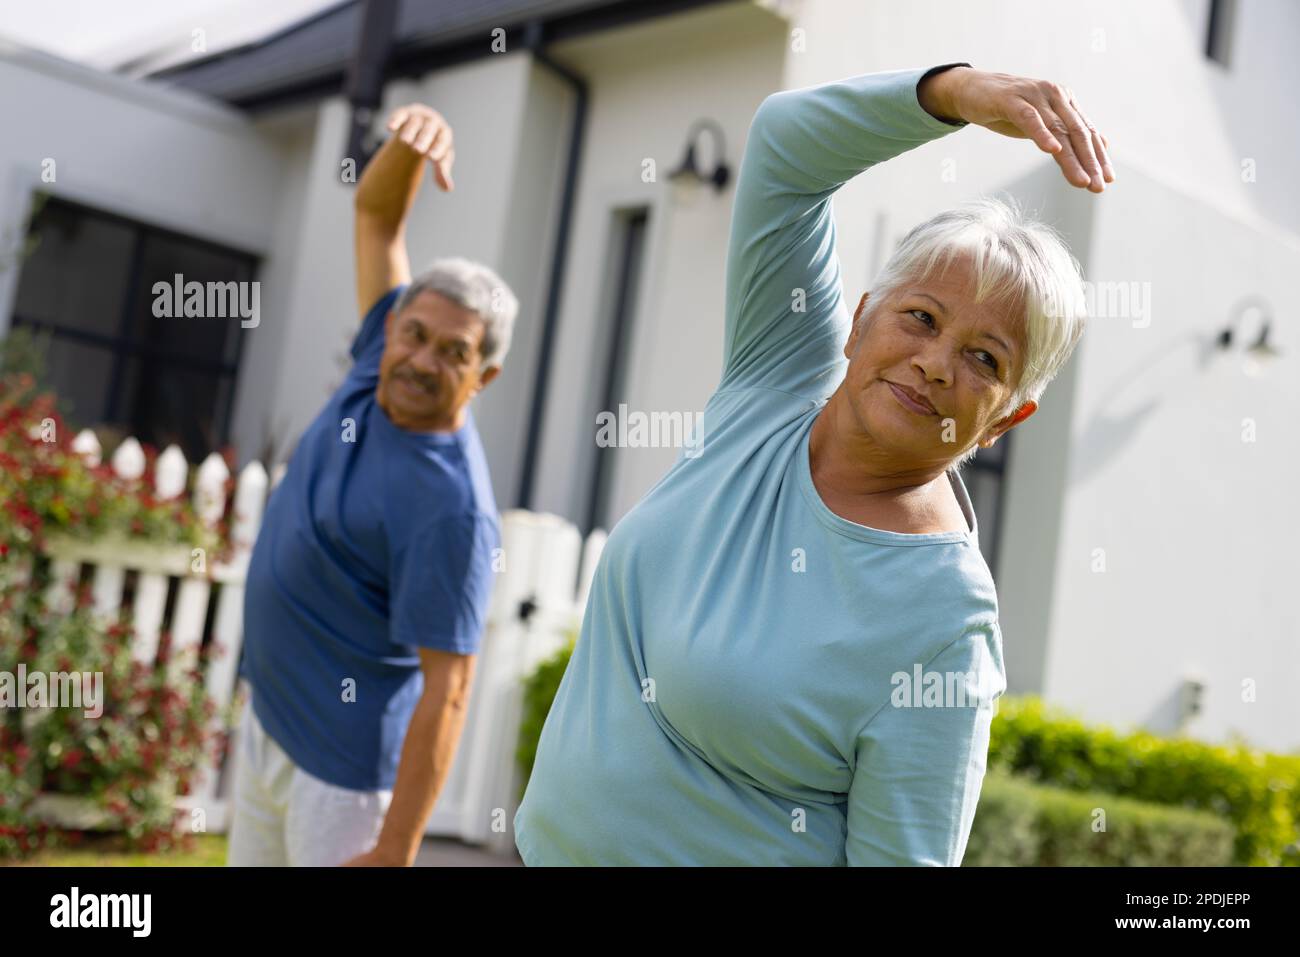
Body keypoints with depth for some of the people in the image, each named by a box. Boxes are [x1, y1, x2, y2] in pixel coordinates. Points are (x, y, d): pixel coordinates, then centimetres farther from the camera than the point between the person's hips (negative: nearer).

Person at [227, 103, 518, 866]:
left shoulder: (451, 507, -27)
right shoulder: (385, 366, -5)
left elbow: (447, 692, -25)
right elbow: (375, 215, 3)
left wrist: (394, 853, -24)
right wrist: (415, 143, -19)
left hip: (348, 760, -8)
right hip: (270, 717, 9)